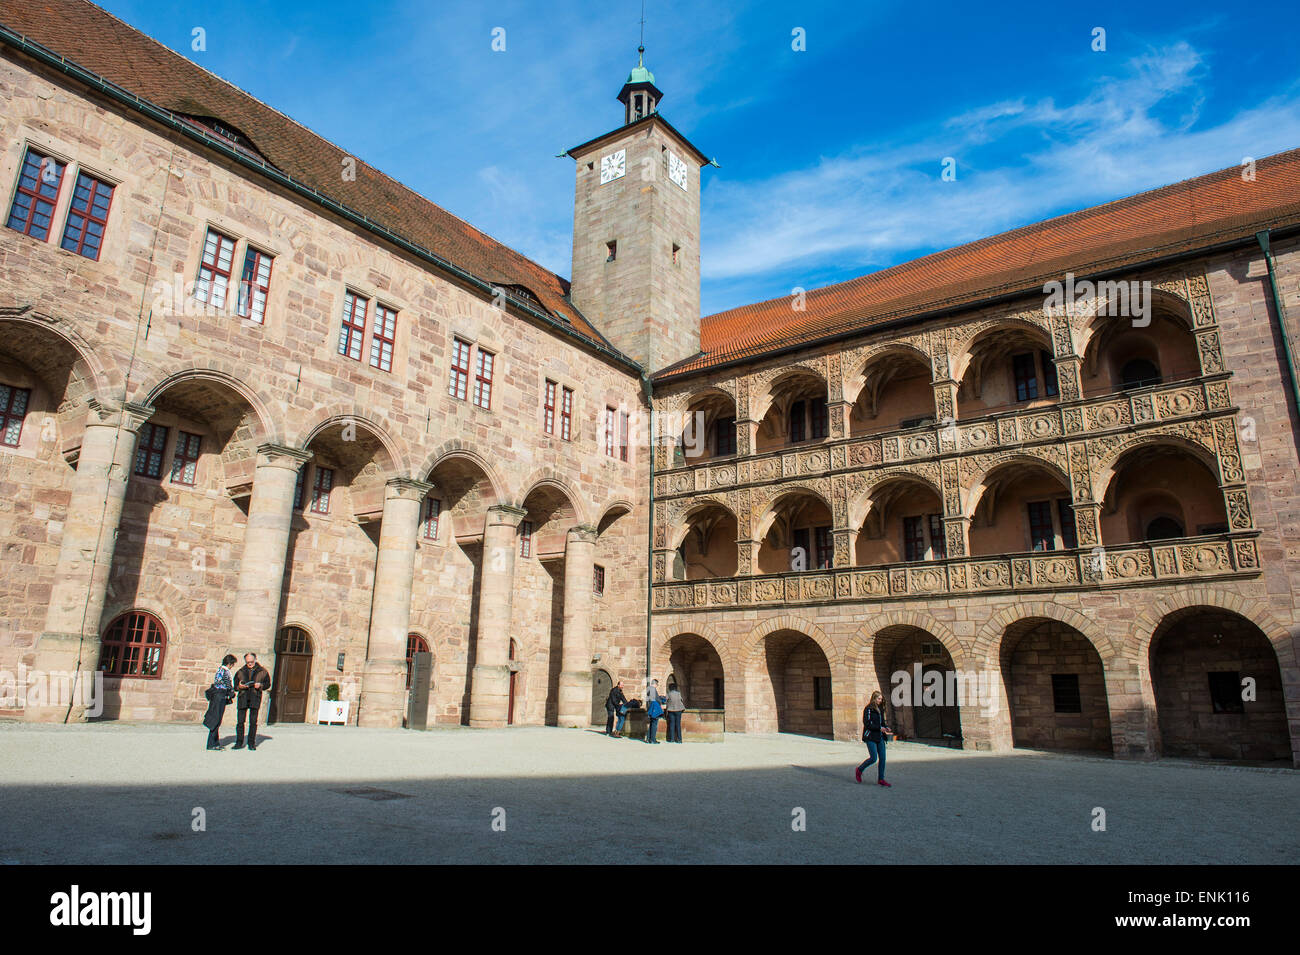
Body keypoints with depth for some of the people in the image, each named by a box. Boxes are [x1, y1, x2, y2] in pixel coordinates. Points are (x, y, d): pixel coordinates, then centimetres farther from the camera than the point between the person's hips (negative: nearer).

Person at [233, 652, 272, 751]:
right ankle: (239, 742, 10)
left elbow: (267, 684, 9)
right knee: (240, 721, -1)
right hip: (243, 698, 2)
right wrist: (239, 686, -8)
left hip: (255, 698, -2)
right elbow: (235, 685, 15)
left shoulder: (262, 671, 8)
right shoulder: (241, 671, 13)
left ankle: (251, 743, 7)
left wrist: (260, 685, -10)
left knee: (253, 722, 0)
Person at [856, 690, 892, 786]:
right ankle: (859, 770, 15)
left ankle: (880, 779, 11)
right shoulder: (868, 709, -11)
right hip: (870, 737, -7)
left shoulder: (880, 709, 13)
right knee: (874, 758, -8)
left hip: (880, 737, 7)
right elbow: (867, 724, -15)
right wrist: (880, 728, -18)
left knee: (882, 758, 3)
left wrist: (886, 727, 3)